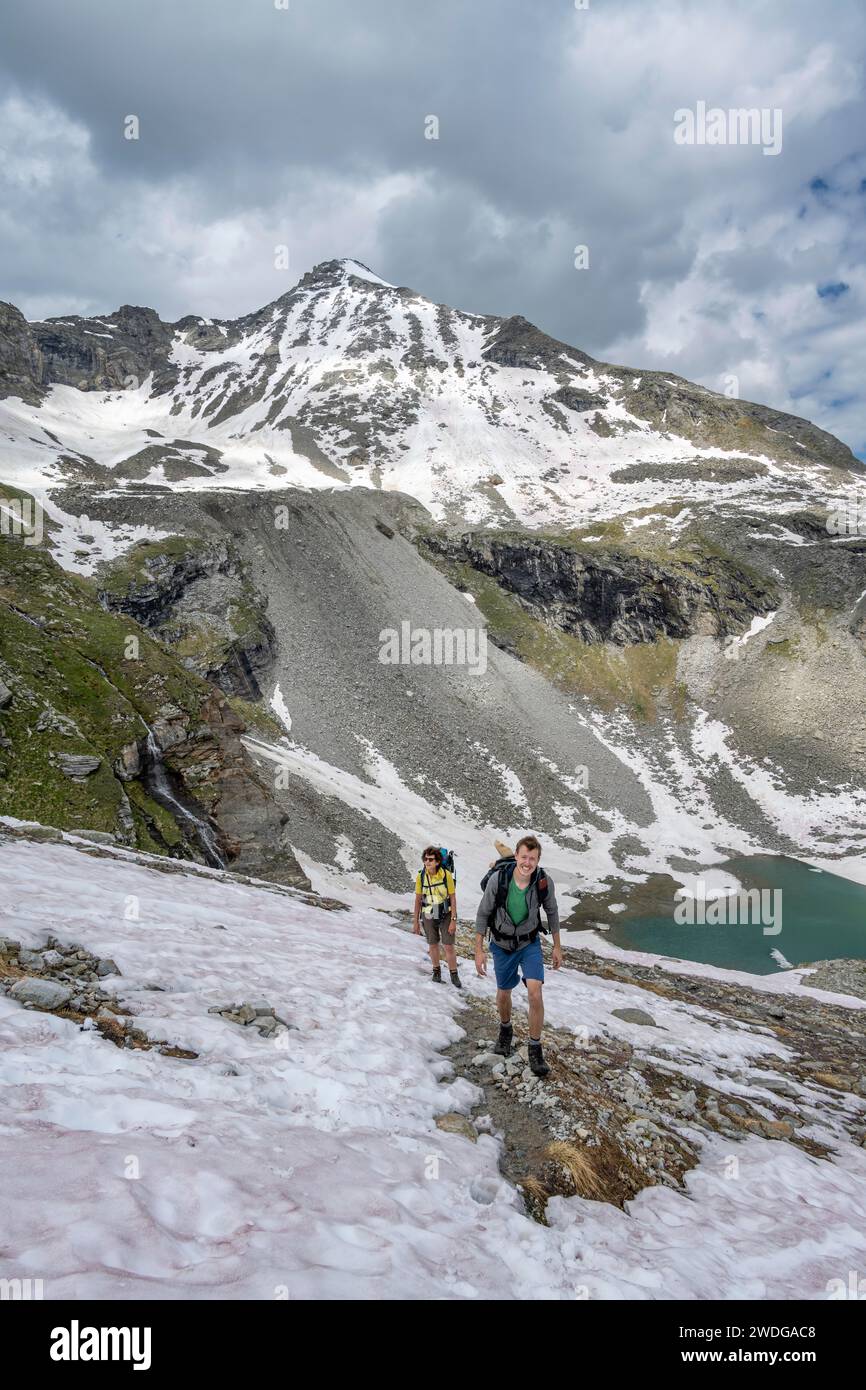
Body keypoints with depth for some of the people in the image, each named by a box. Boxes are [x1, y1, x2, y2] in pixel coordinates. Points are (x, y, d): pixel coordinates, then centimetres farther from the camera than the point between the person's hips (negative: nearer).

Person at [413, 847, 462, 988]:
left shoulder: (446, 875, -17)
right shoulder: (421, 876, -10)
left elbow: (453, 898, -10)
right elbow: (418, 899, 0)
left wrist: (453, 920, -12)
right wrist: (416, 921, 3)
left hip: (446, 915, -2)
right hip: (429, 916, 2)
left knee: (449, 946, -2)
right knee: (433, 945, 15)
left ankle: (454, 975, 15)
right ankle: (436, 971, 36)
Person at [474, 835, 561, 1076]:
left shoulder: (544, 881, -21)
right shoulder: (498, 879, -26)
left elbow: (551, 912, -1)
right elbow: (483, 914, -13)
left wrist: (557, 946, 4)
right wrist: (479, 950, -11)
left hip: (530, 944, 0)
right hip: (502, 945, 0)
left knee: (535, 992, -16)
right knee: (503, 993, 16)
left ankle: (535, 1048, 0)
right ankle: (505, 1029, 46)